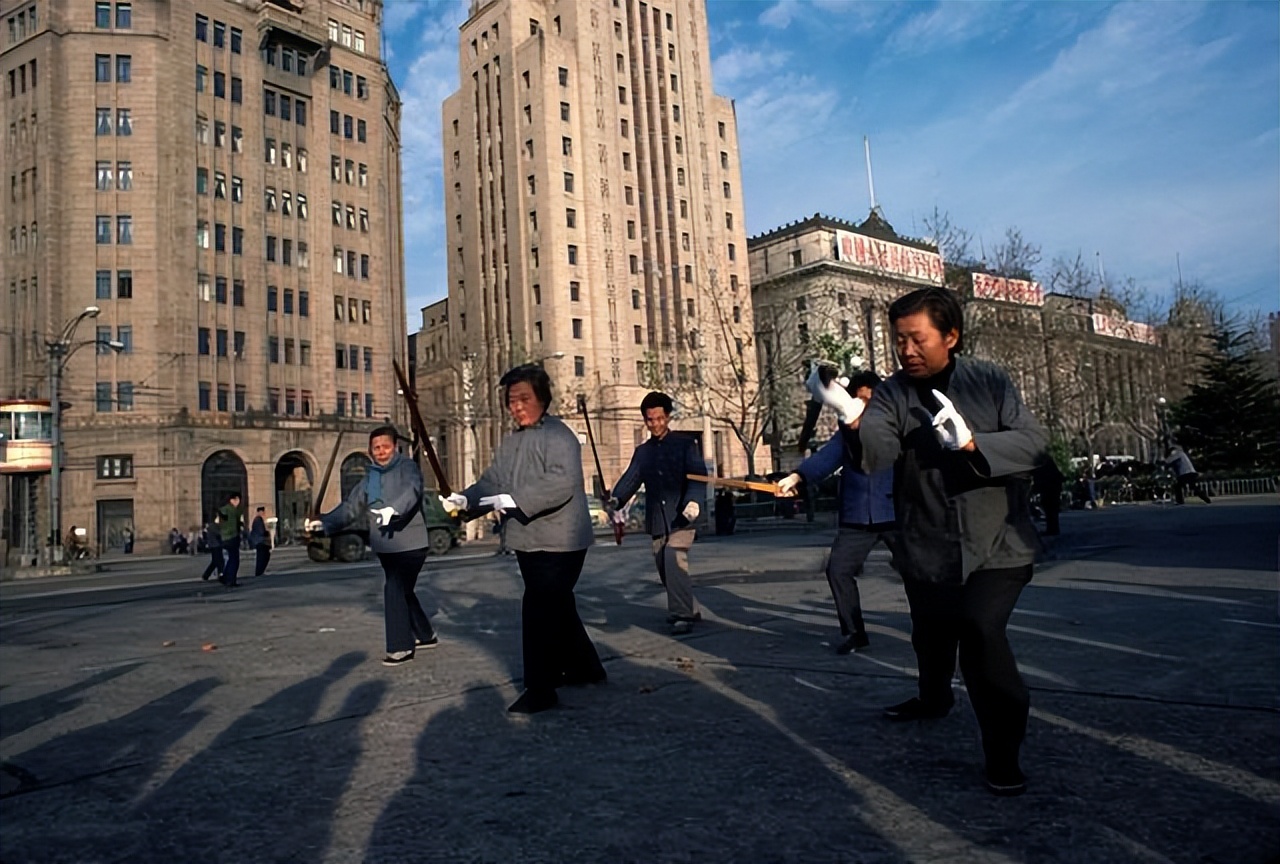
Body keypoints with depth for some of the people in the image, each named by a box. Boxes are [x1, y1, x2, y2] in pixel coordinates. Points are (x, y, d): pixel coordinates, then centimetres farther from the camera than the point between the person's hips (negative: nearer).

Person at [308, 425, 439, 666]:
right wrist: (325, 523, -2)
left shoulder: (407, 467, -8)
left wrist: (394, 509, -46)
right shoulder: (370, 477, 13)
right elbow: (351, 506, 10)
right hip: (386, 545, 8)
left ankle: (401, 647, -3)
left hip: (410, 543, -8)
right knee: (402, 591, 17)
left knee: (394, 591, -14)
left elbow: (411, 490, -28)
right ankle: (426, 635, 34)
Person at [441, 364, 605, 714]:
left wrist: (514, 500, -28)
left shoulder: (558, 435, -14)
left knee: (538, 610, -9)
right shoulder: (511, 442, 15)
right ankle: (584, 668, 36)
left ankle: (540, 689, 1)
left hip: (558, 542, -9)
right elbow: (491, 481, 10)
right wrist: (464, 499, -9)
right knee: (557, 608, 19)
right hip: (529, 542, 9)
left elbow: (562, 483, -27)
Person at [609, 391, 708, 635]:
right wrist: (617, 499, -19)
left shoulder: (685, 444, 2)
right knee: (665, 567, 9)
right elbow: (631, 478, 1)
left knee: (674, 560, -22)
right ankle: (689, 610, 27)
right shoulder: (642, 452, 15)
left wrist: (694, 501, -28)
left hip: (680, 518, -5)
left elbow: (698, 476, -9)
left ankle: (682, 614, -15)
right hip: (657, 521, 5)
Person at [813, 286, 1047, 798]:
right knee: (931, 635, 20)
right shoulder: (893, 394, -7)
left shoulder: (990, 382, -6)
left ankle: (1004, 751, -2)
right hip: (928, 549, 3)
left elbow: (1034, 442, -14)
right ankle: (934, 699, 52)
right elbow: (878, 454, -24)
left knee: (980, 630, -21)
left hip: (997, 543, -2)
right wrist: (851, 415, -46)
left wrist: (972, 443, -31)